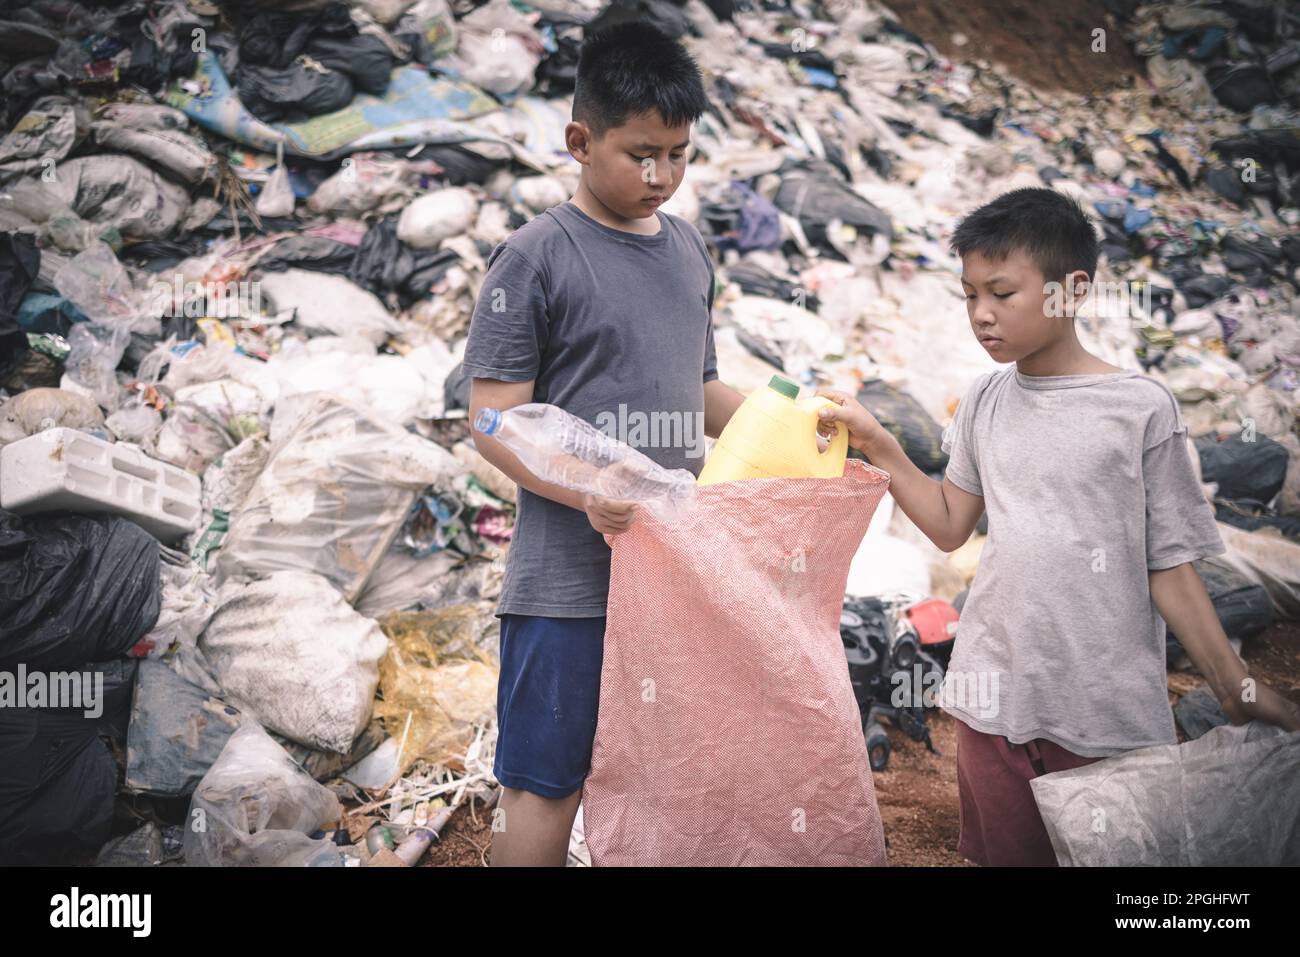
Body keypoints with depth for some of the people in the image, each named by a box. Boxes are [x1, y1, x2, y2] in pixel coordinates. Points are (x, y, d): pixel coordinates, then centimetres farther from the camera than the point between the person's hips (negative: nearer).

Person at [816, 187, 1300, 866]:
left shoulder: (1141, 408, -9)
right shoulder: (987, 400, 3)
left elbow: (1170, 565, -5)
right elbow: (950, 527, 9)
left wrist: (1236, 688, -7)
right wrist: (876, 444, 0)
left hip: (1109, 712, -3)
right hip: (993, 700, 4)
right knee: (1005, 850, 16)